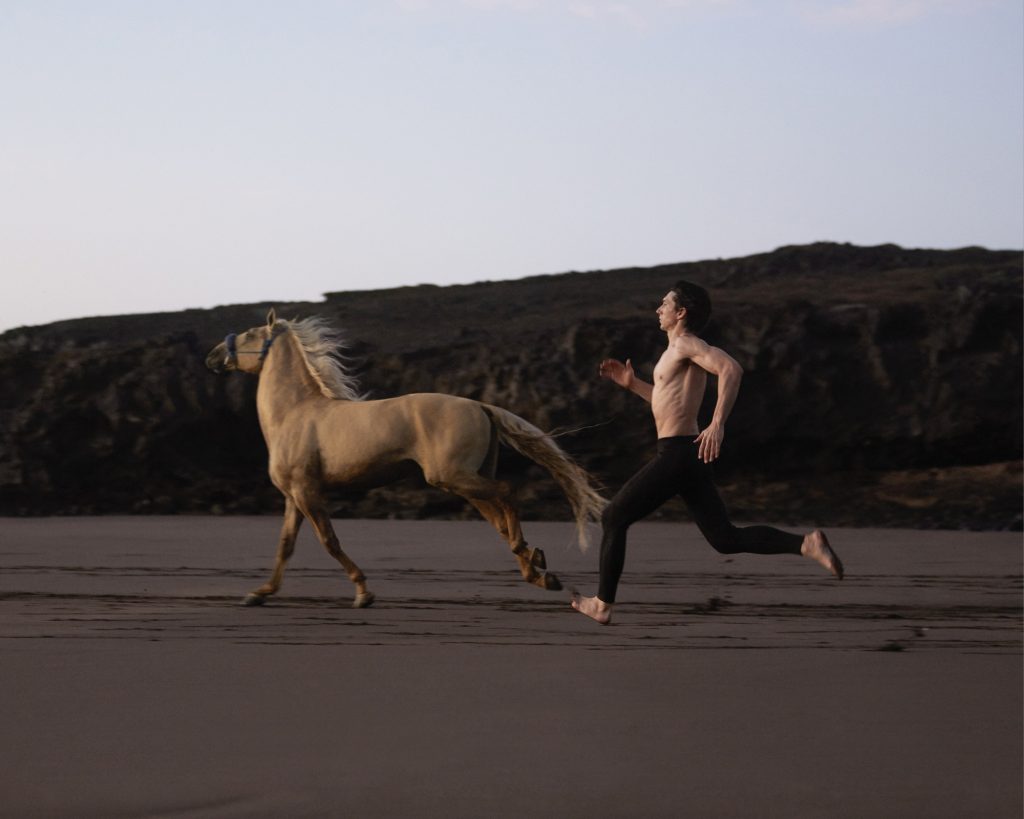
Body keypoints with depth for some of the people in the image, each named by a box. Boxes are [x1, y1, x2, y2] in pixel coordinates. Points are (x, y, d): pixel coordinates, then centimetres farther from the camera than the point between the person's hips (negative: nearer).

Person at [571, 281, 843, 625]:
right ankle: (807, 544, -6)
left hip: (676, 454, -10)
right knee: (727, 539, 5)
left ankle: (602, 604, 7)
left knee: (613, 517, 2)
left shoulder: (687, 344, -9)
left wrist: (718, 423, -34)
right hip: (688, 456, 10)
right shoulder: (679, 351, 20)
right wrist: (631, 384, 28)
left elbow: (731, 369, -27)